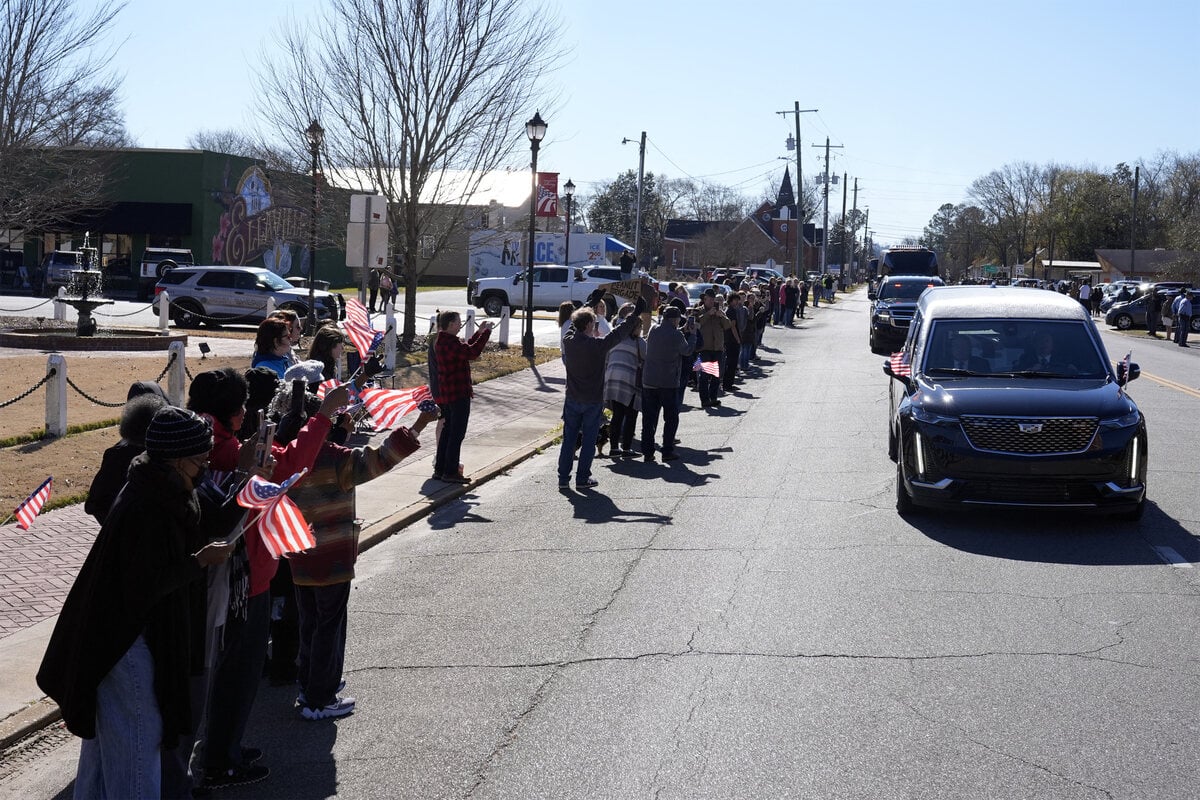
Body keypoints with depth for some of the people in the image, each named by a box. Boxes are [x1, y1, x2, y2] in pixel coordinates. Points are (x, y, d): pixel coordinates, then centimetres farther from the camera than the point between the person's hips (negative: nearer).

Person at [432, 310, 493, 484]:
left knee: (447, 431, 16)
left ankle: (440, 469, 20)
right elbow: (472, 352, -31)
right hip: (458, 395, -10)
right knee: (457, 433, -4)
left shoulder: (442, 341, 13)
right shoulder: (449, 342, -19)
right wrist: (486, 332, -21)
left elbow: (465, 348, 26)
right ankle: (450, 472, -1)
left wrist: (479, 332, 22)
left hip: (445, 394, 10)